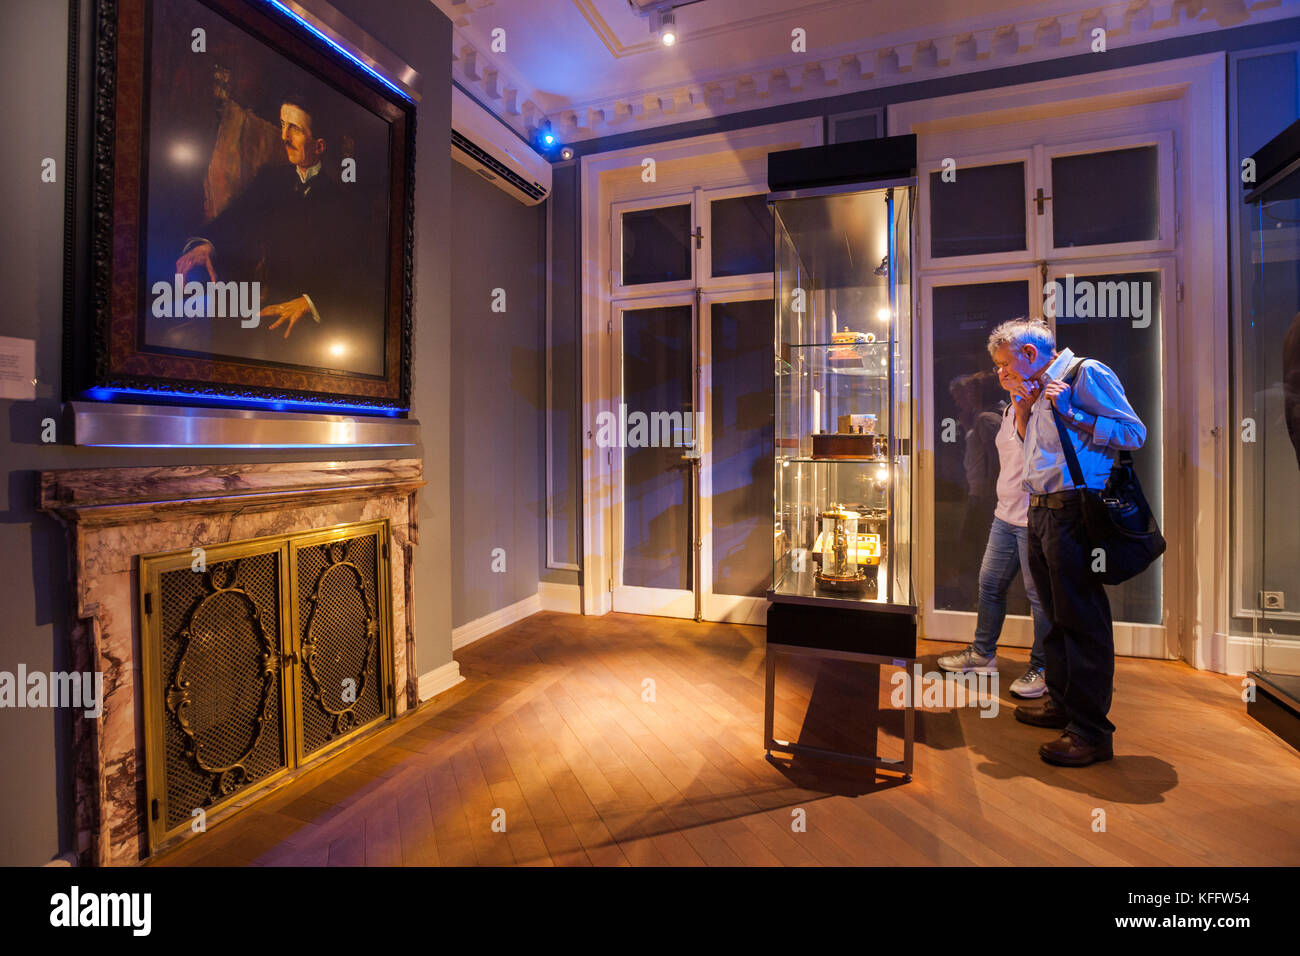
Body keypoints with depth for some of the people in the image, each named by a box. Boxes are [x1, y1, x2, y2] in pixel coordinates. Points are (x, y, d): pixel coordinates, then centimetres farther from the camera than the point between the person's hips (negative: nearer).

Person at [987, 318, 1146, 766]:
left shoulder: (1086, 373, -6)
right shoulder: (1039, 389, 19)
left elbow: (1135, 433, -12)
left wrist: (1068, 412, -15)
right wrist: (1025, 414, 12)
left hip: (1071, 514, -9)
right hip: (1040, 512, 9)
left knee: (1082, 620, -4)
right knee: (1057, 614, 17)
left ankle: (1091, 732, 5)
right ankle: (1061, 702, 31)